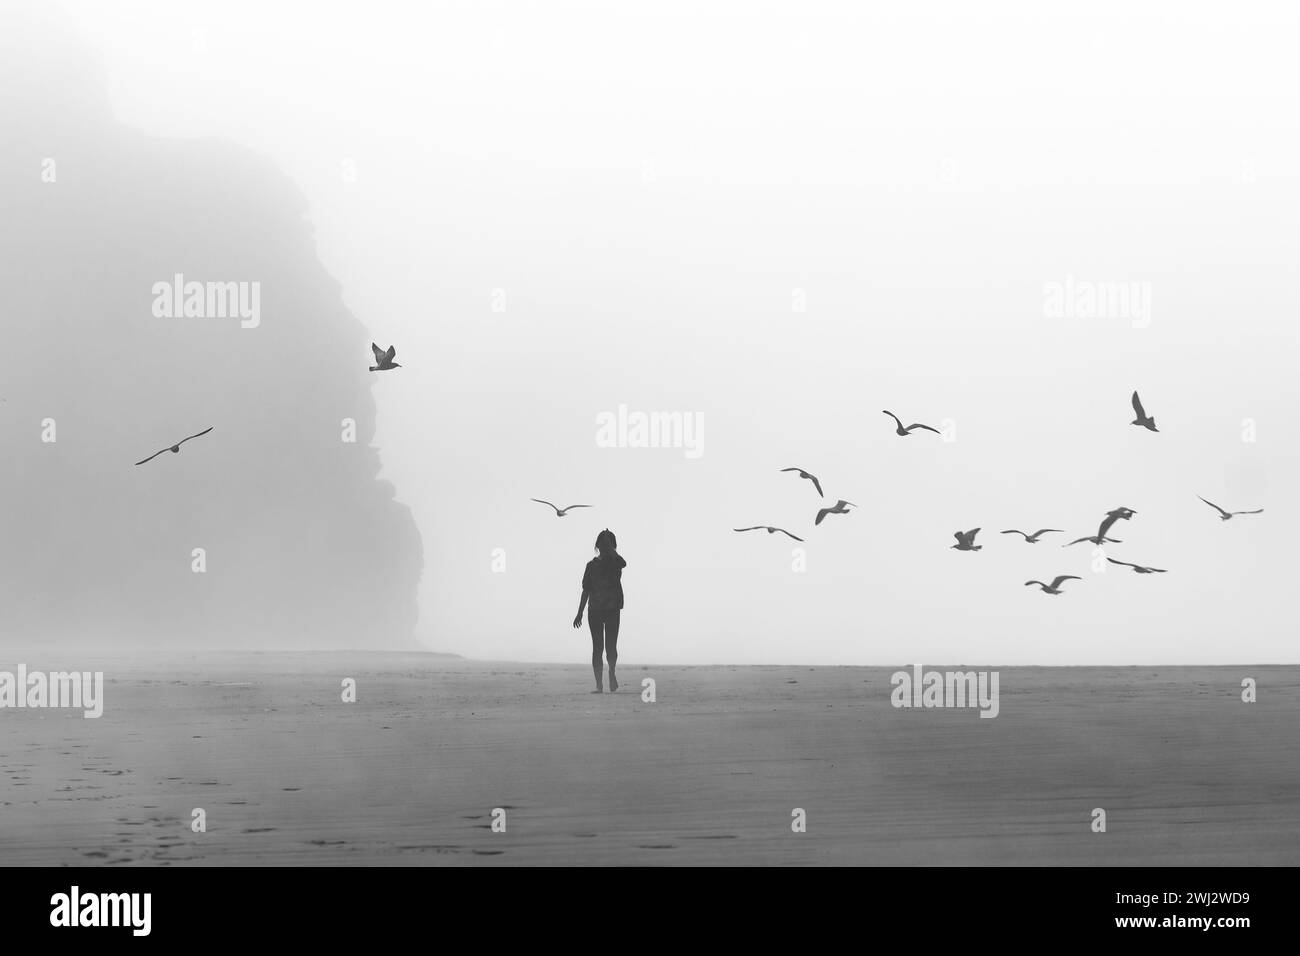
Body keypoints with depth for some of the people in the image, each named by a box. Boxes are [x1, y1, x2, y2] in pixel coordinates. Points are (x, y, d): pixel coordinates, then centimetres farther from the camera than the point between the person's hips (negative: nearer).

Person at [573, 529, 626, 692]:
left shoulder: (615, 562, 2)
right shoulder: (592, 565, 8)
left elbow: (622, 562, -25)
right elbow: (586, 590, 11)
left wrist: (610, 546, -21)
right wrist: (580, 613, 10)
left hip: (613, 610, -2)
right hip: (594, 610, 2)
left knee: (611, 646, -9)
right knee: (597, 647, -1)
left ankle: (612, 672, 19)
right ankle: (599, 684, 2)